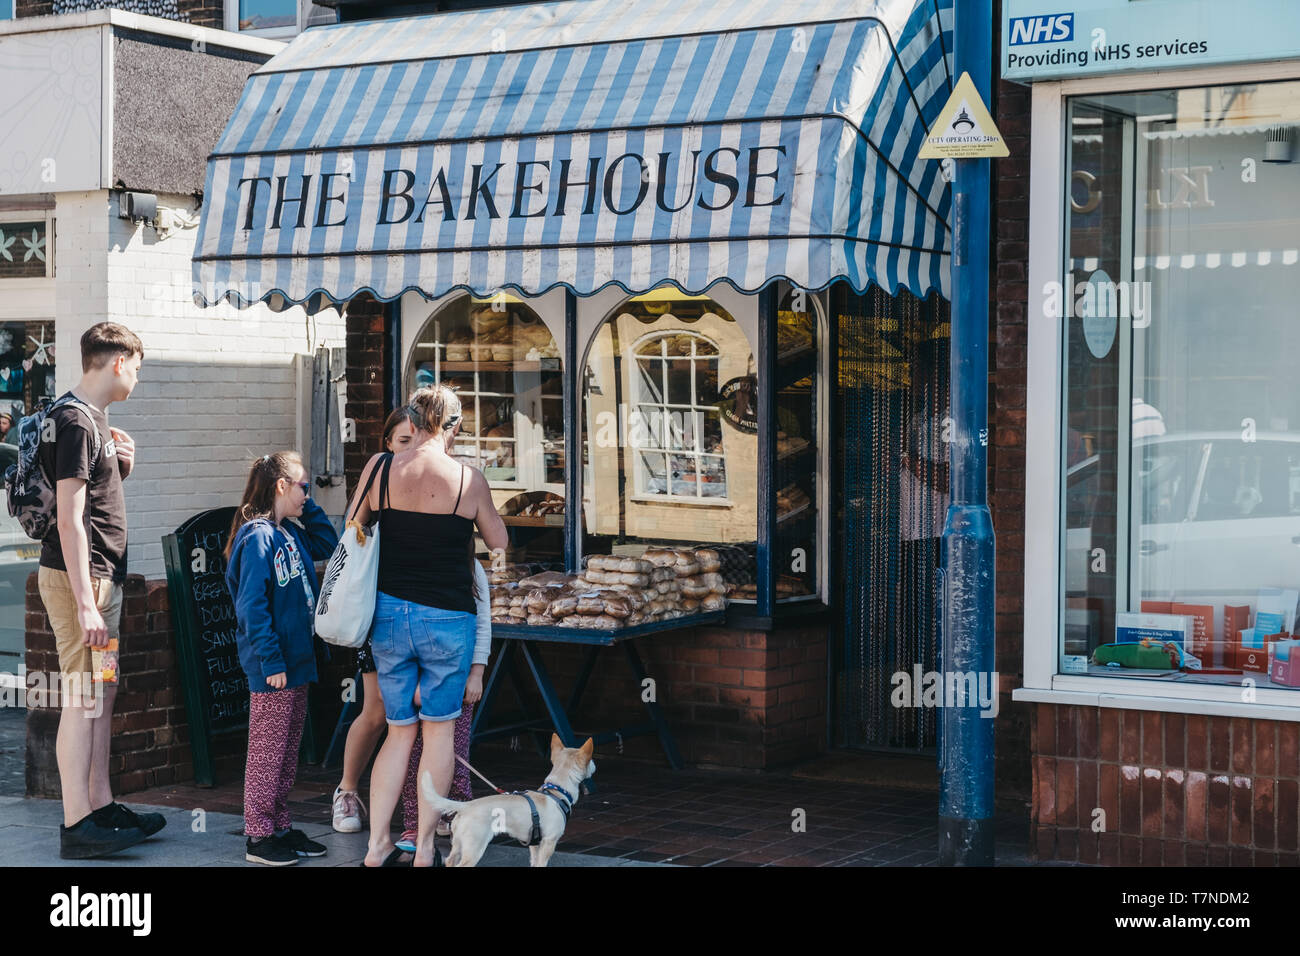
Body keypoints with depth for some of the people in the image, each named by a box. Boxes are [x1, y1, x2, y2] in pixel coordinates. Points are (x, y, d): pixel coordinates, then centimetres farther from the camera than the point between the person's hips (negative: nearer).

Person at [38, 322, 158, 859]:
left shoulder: (92, 417, 15)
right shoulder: (76, 421, -15)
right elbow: (69, 519, -21)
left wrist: (120, 468, 6)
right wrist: (85, 604, -24)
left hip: (104, 575, 10)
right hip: (78, 576, -10)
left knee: (102, 694, 13)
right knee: (82, 702, -8)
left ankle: (101, 807, 20)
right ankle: (77, 827, -5)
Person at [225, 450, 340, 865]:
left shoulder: (290, 533, 11)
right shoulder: (258, 536, -16)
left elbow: (327, 544, 27)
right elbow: (252, 606, -20)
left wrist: (309, 505, 14)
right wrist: (271, 661, -21)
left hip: (296, 661, 9)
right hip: (273, 667, -9)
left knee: (288, 751, 15)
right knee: (267, 750, -1)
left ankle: (280, 827, 24)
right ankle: (259, 837, 6)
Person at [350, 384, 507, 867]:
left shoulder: (380, 467, -3)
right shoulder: (468, 479, -8)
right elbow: (498, 543, 7)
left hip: (389, 610, 3)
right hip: (447, 617, -3)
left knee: (400, 731, 15)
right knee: (439, 728, 11)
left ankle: (377, 845, 14)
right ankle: (426, 847, 13)